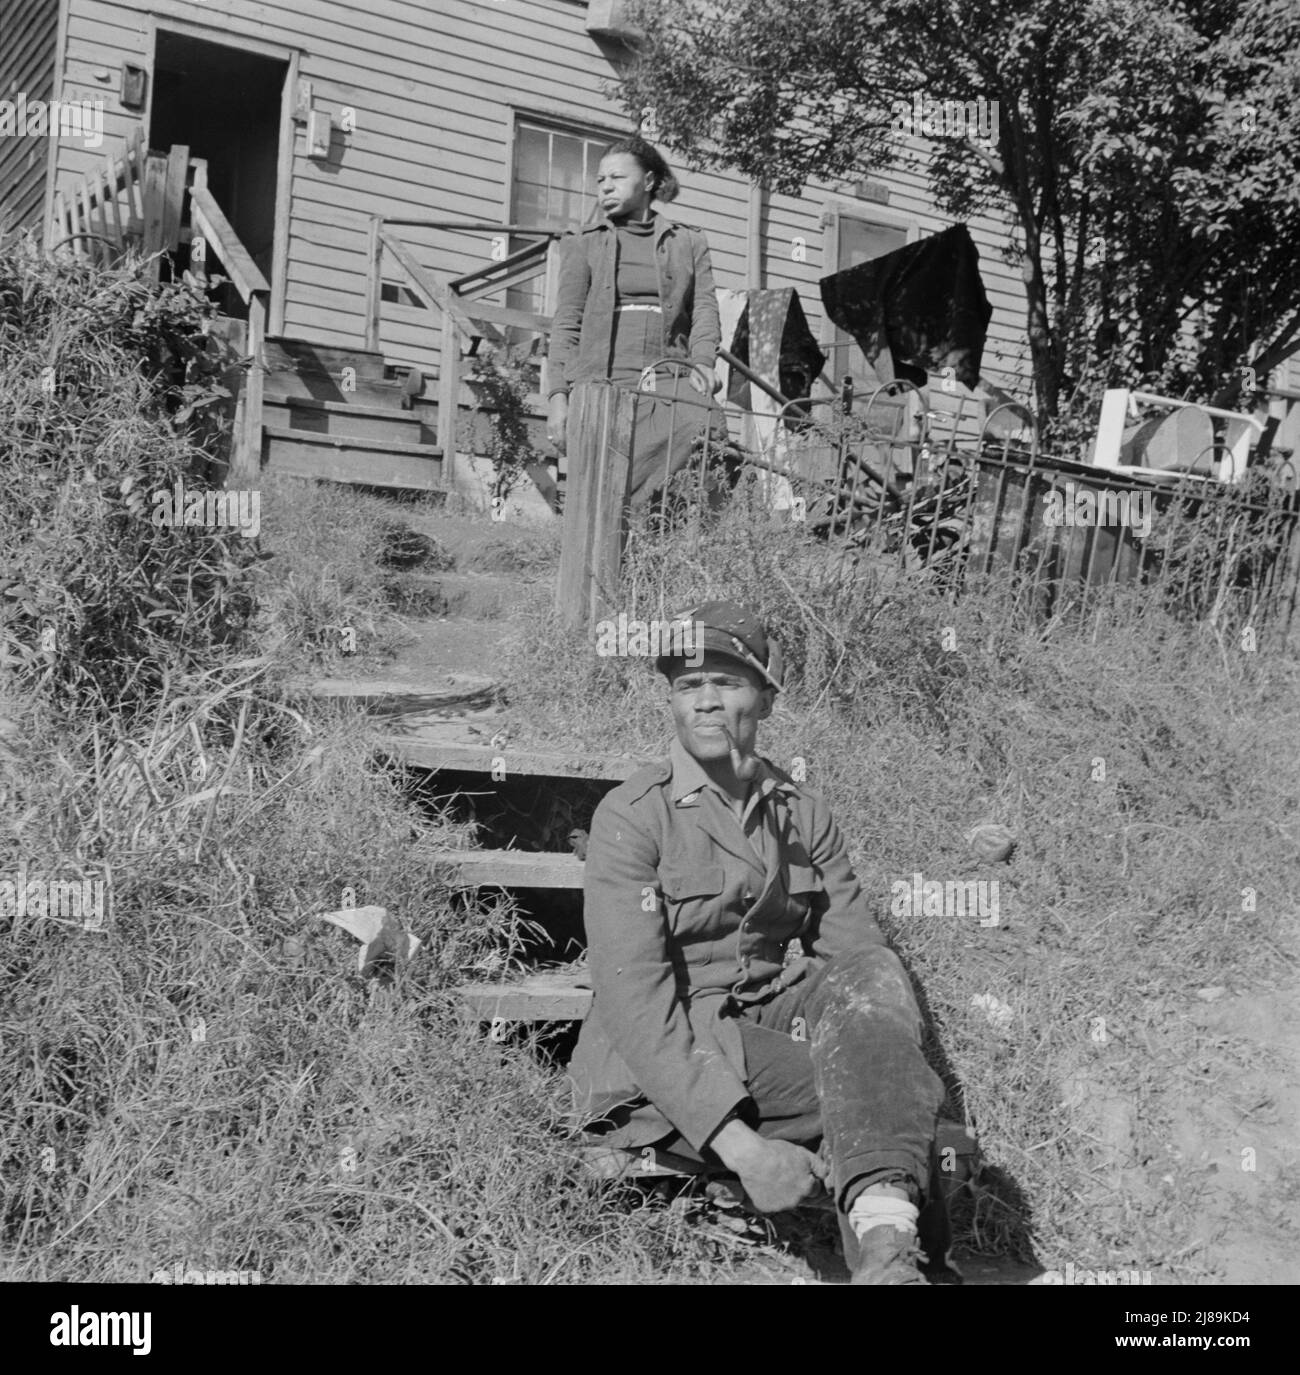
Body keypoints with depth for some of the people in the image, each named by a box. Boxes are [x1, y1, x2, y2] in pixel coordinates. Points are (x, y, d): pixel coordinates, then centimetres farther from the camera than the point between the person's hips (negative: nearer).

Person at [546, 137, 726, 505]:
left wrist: (703, 364, -11)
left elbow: (704, 310, 10)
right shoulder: (582, 244, 19)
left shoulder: (689, 243, 21)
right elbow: (566, 323, 12)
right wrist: (558, 395, -1)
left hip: (670, 382, 1)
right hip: (602, 382, 0)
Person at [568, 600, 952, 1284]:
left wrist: (906, 1065, -21)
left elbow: (855, 947, 1)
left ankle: (888, 1240, -40)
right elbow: (633, 997, -19)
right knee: (869, 1090, -28)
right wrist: (739, 1145, -31)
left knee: (871, 979, -28)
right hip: (659, 1066, -4)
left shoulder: (802, 813, 8)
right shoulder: (631, 815, -9)